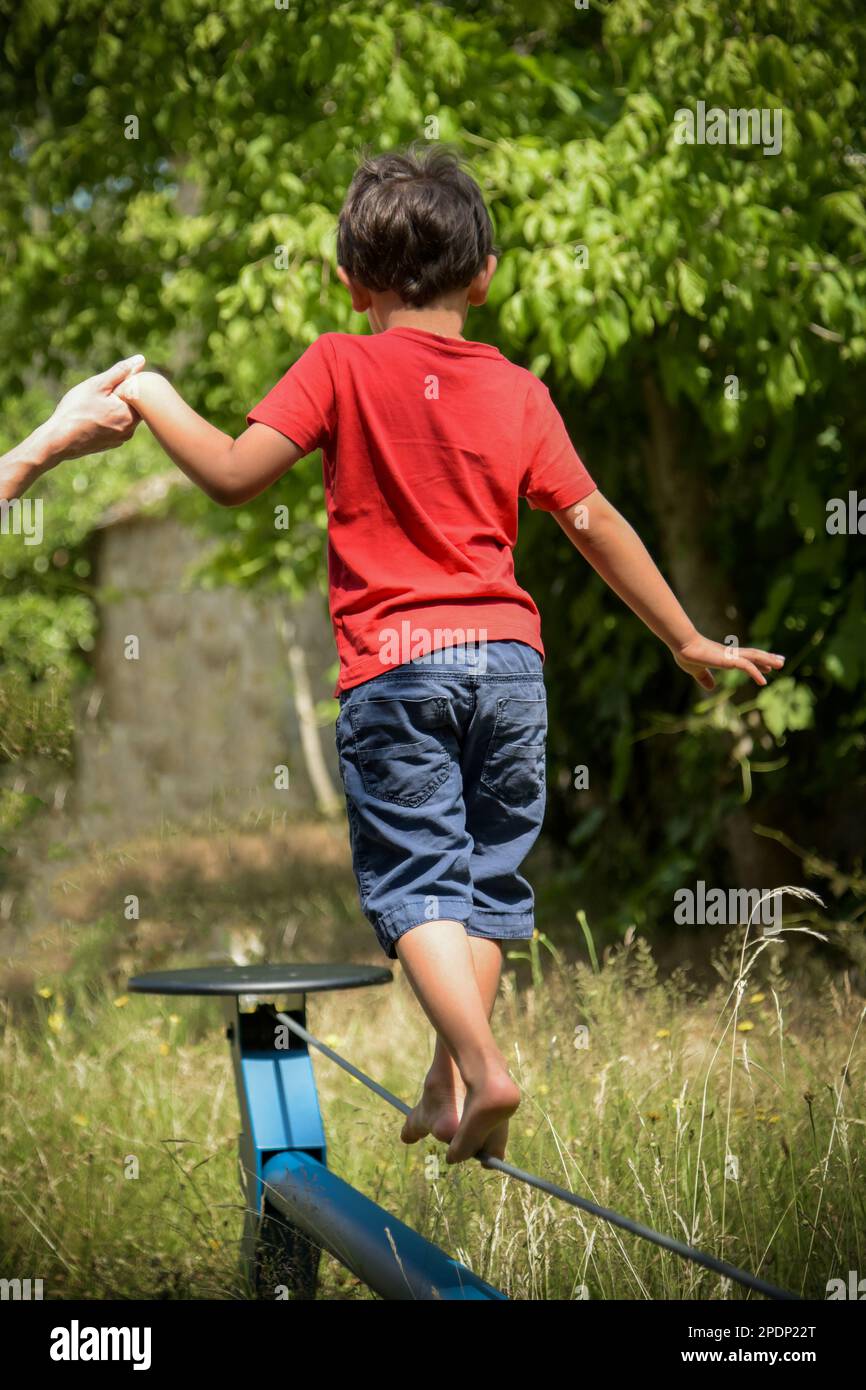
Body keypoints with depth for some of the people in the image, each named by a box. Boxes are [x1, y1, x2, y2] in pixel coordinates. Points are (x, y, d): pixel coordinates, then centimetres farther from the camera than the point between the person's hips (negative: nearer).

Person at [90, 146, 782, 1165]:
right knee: (487, 871, 14)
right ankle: (448, 1086, 15)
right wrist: (688, 642, 18)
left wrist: (156, 400, 7)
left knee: (414, 877, 0)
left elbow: (233, 476, -10)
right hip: (507, 658, 3)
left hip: (393, 669, -3)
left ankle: (483, 1064, -18)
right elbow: (596, 526, 10)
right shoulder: (517, 391, 7)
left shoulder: (339, 368, -2)